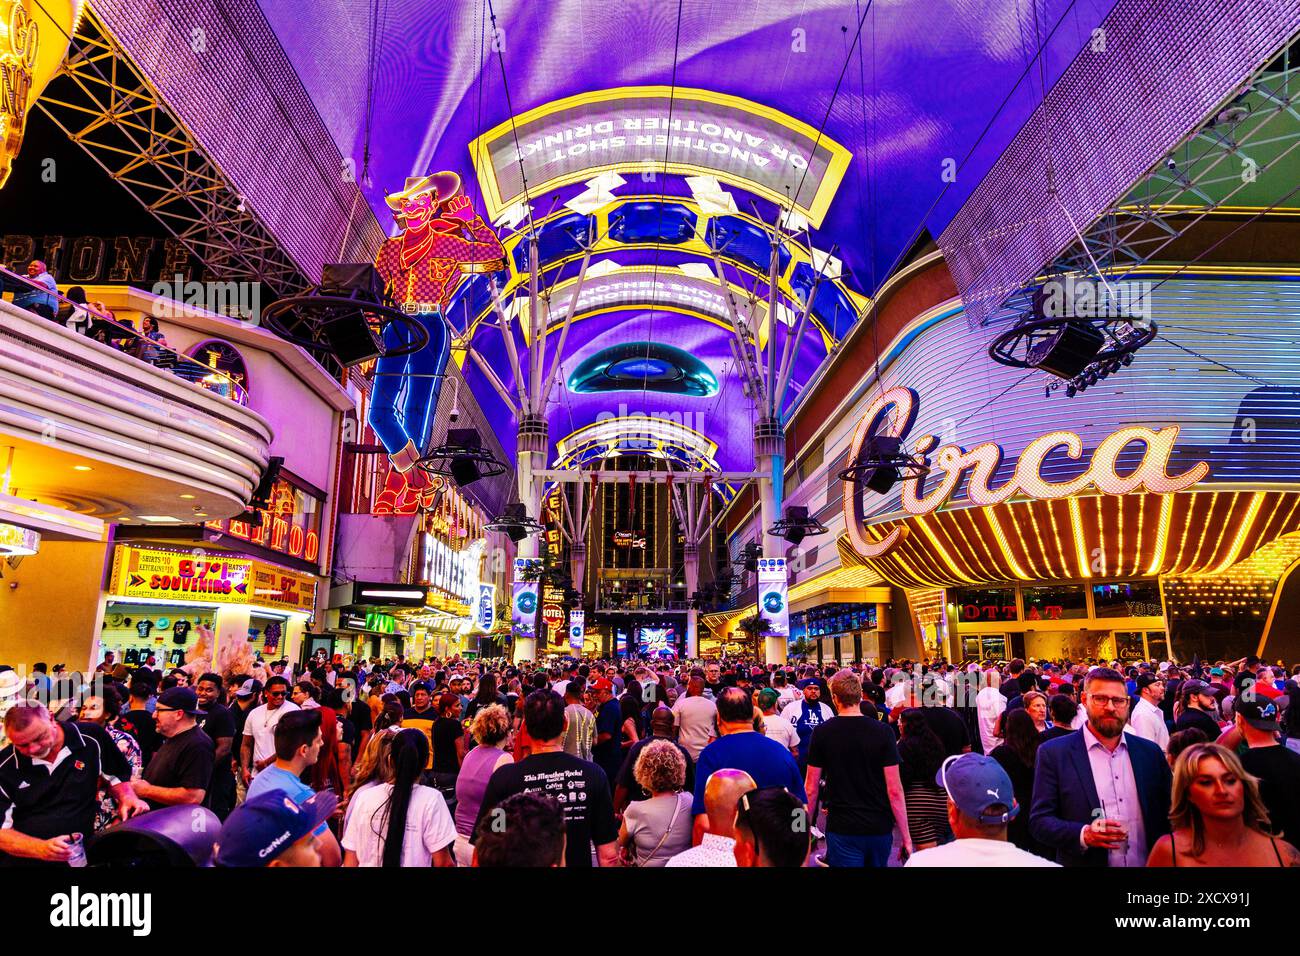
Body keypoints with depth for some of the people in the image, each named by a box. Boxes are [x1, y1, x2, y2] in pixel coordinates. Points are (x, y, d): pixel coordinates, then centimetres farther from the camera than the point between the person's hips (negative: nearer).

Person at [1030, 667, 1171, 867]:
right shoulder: (1054, 753, -11)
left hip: (1147, 862, 3)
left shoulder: (1150, 752, 1)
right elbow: (1039, 821, -12)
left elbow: (1167, 814, 7)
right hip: (1085, 861, -3)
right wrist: (1083, 835, -27)